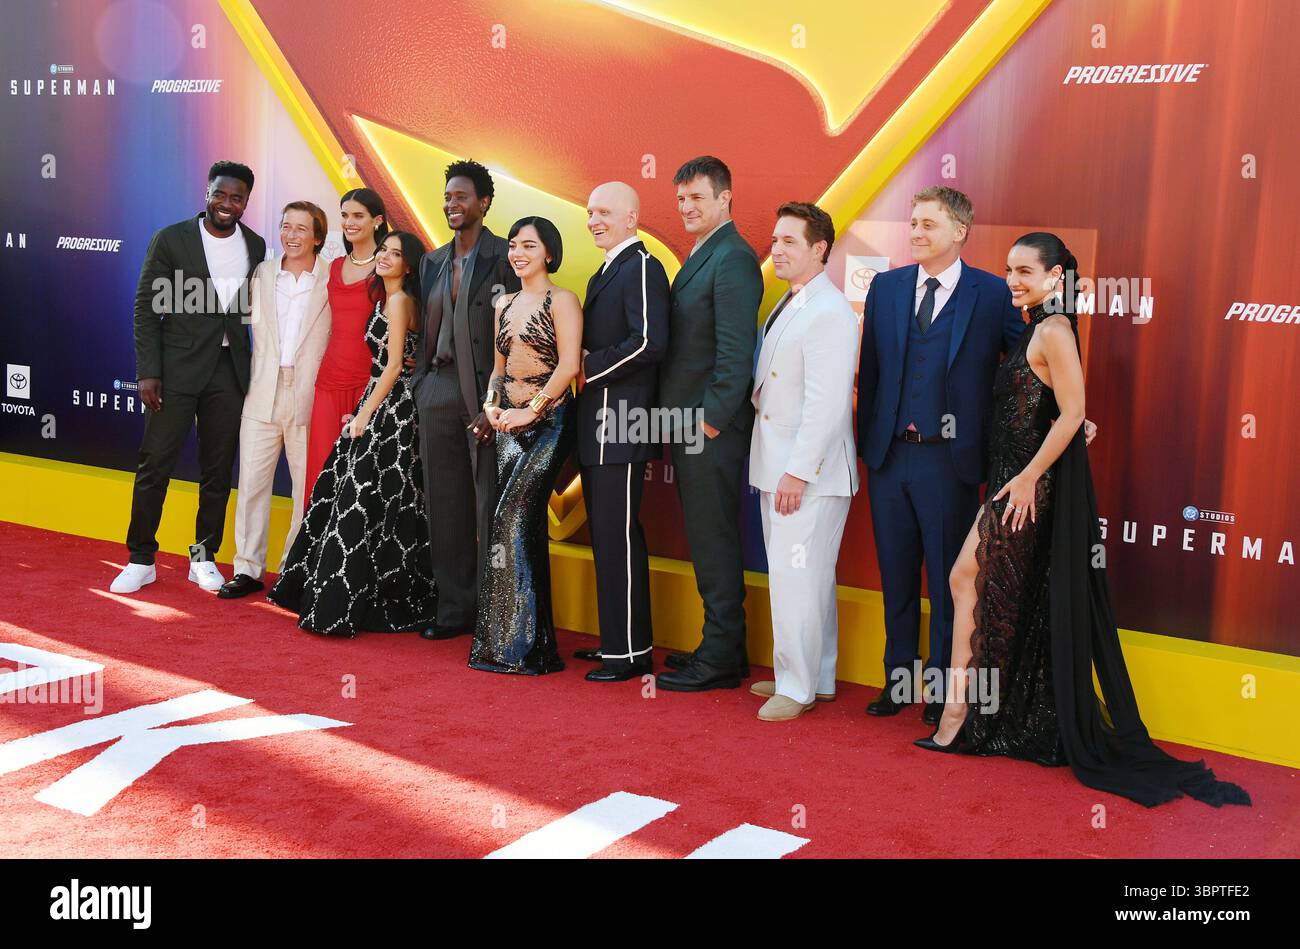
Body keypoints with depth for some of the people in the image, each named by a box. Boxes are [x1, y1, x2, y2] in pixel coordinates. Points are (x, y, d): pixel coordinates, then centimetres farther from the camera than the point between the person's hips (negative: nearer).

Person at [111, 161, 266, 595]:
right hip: (177, 369, -3)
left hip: (229, 372, 3)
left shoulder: (255, 246, 7)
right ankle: (141, 559, 13)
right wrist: (148, 372, -9)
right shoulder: (171, 240, -3)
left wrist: (258, 372, 4)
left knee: (218, 469, 9)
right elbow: (146, 308, -3)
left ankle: (204, 558, 21)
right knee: (155, 464, 0)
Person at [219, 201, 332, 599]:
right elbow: (247, 322, 15)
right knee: (251, 484, 4)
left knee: (308, 490, 3)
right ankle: (248, 569, 13)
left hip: (310, 398, -3)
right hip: (262, 397, 3)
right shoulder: (261, 273, 10)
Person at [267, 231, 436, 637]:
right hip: (381, 406, 10)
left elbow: (394, 365, -15)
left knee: (362, 504, -7)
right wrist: (363, 411, 15)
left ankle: (343, 605, -1)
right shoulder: (386, 299, 17)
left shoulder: (399, 300, -11)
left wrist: (365, 414, -14)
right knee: (347, 494, 12)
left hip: (390, 409, -10)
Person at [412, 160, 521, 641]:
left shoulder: (505, 258, -5)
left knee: (491, 508, -1)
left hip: (485, 396, -6)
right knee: (445, 506, 9)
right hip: (436, 393, 6)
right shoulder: (432, 261, 16)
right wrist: (417, 382, 8)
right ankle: (454, 609, 19)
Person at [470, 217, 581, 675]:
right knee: (524, 528, 8)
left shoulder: (561, 301, -5)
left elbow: (568, 365, -14)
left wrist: (531, 410, -17)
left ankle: (516, 643, -5)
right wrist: (491, 404, 2)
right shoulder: (504, 304, 17)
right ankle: (527, 641, 15)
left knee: (510, 522, -13)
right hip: (509, 425, 7)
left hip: (547, 422, -7)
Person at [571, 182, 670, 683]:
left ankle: (631, 652, -1)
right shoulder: (605, 272, 20)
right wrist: (584, 365, 5)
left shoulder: (641, 268, -10)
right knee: (605, 534, 14)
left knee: (618, 536, -7)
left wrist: (590, 368, -13)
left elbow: (650, 341, -22)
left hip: (622, 420, -10)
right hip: (598, 421, 10)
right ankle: (615, 639, 23)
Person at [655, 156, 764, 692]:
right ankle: (721, 645, 24)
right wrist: (679, 417, 13)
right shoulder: (701, 256, 17)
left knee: (714, 542, -2)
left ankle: (720, 661, 6)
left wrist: (712, 421, -19)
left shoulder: (733, 258, -14)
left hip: (713, 428, -10)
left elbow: (736, 349, -20)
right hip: (689, 424, 10)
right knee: (706, 541, 15)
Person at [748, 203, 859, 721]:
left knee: (796, 578, -4)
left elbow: (826, 402, -21)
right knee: (805, 577, 15)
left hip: (810, 471, -10)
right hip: (778, 466, 10)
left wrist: (798, 472, -21)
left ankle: (797, 686, 8)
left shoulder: (830, 313, -17)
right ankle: (818, 678, 26)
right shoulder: (787, 305, 15)